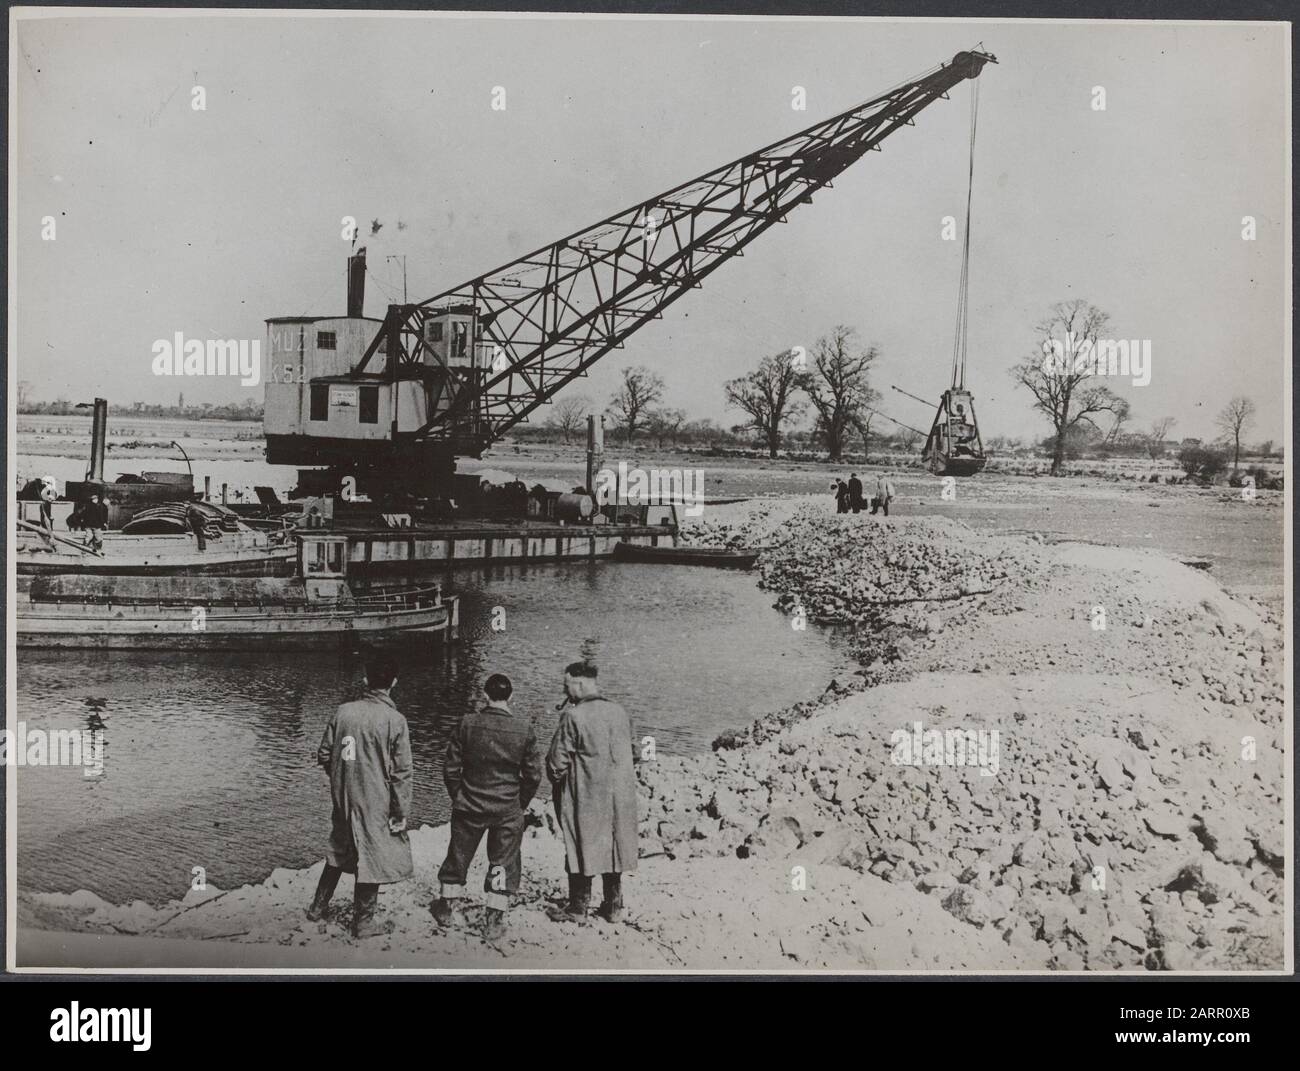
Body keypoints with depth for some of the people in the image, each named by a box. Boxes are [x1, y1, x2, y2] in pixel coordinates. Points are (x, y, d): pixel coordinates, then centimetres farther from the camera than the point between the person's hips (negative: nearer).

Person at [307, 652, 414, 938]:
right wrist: (401, 812, -6)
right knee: (372, 859, 9)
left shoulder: (343, 712, -4)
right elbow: (401, 772, -14)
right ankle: (363, 922, 18)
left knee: (338, 852, 24)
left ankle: (318, 907, 33)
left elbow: (324, 754, 5)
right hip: (377, 804, -4)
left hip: (343, 799, 4)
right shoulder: (395, 721, -15)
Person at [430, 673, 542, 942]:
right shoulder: (524, 728, -9)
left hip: (469, 807, 1)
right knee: (503, 864, 11)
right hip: (508, 810, -1)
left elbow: (450, 768, -4)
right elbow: (533, 775, -3)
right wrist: (520, 804, 12)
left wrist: (457, 798, 12)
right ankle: (494, 922, 14)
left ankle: (446, 907, 35)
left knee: (458, 856, 19)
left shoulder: (468, 723, -10)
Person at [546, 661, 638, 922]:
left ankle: (579, 905, 13)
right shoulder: (620, 713, 3)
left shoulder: (573, 717, -15)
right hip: (619, 795, 5)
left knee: (583, 846, 6)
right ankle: (614, 905, 19)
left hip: (585, 796, -5)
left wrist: (557, 782, 6)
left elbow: (557, 761, -12)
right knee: (614, 846, 13)